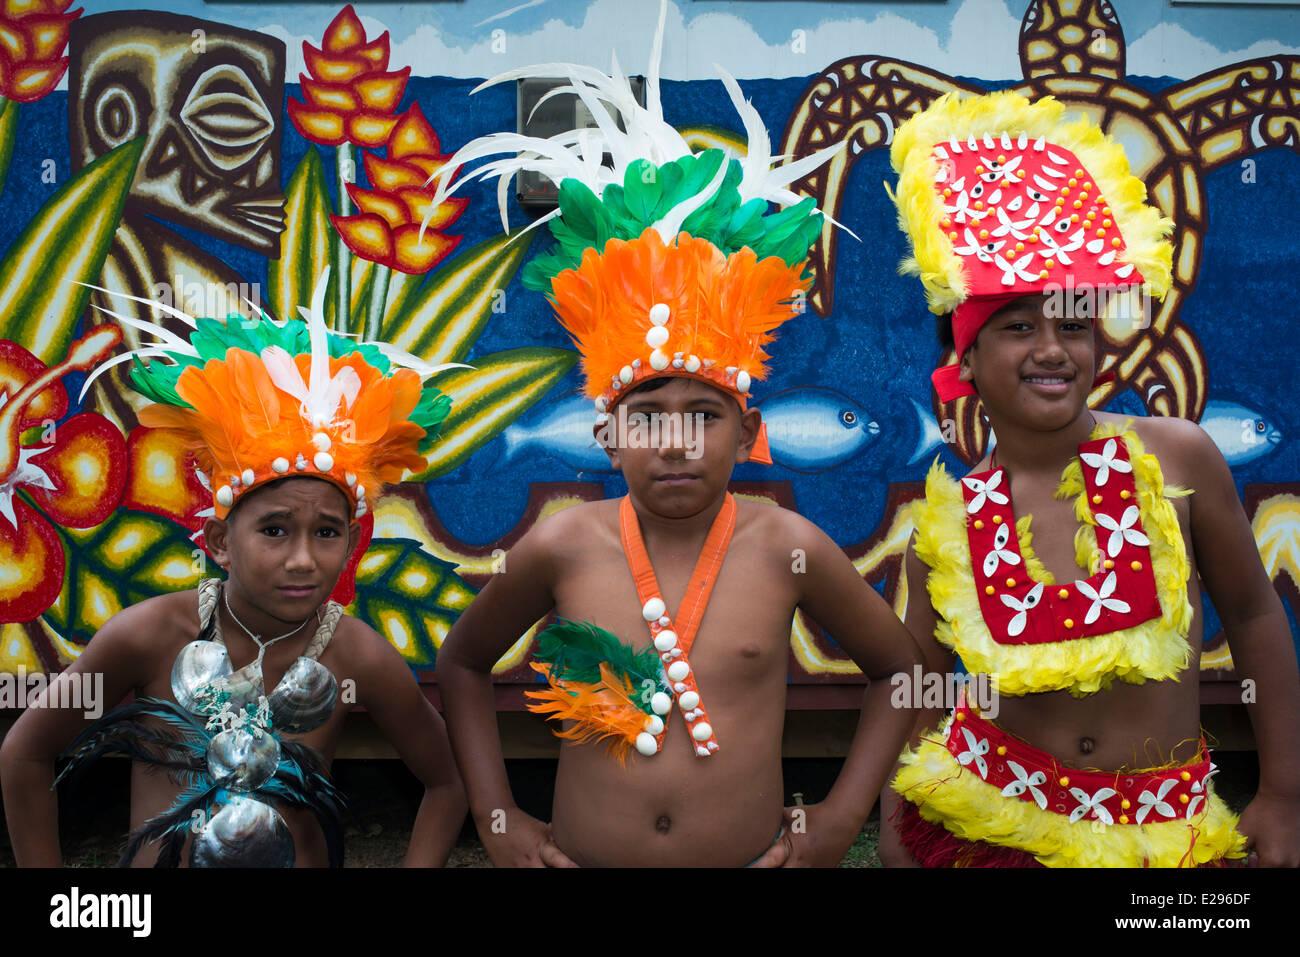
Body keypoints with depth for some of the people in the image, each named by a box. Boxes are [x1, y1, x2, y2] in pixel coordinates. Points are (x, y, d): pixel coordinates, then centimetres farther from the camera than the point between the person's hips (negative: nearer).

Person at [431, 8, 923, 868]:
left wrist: (845, 814, -1)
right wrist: (495, 816, 1)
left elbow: (898, 669, 3)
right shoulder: (564, 547, -10)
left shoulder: (787, 549, -12)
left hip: (753, 856, 0)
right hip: (582, 856, 1)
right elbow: (463, 663, 6)